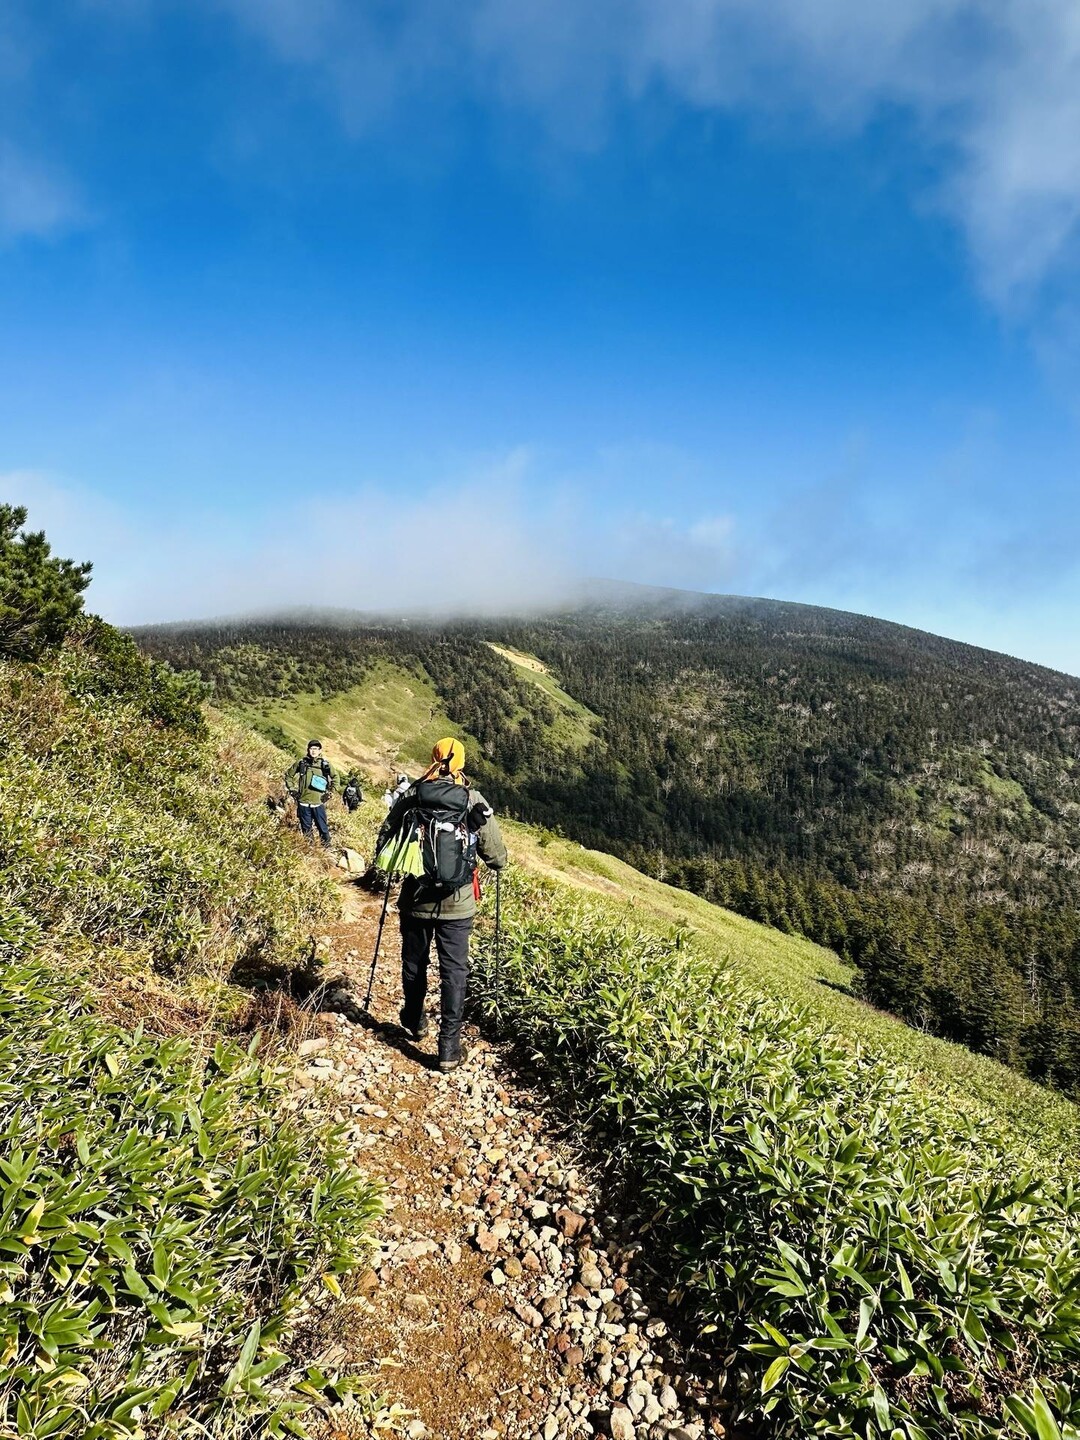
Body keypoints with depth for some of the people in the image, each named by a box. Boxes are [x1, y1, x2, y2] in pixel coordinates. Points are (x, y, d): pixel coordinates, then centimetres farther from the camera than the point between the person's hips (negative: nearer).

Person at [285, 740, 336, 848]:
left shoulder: (326, 764, 0)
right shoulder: (301, 762, 2)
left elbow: (335, 779, 12)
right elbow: (288, 775, 15)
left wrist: (329, 793, 5)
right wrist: (292, 790, 8)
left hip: (318, 802, -2)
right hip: (303, 802, 2)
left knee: (322, 827, -1)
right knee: (306, 829, 11)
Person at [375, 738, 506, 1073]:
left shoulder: (409, 797, -5)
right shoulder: (475, 802, -7)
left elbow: (384, 843, 2)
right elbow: (498, 858, -3)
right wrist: (497, 859, 21)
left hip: (415, 900, 2)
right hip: (458, 905, -1)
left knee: (414, 964, 21)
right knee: (454, 971, 8)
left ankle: (415, 1022, 42)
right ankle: (449, 1047, 8)